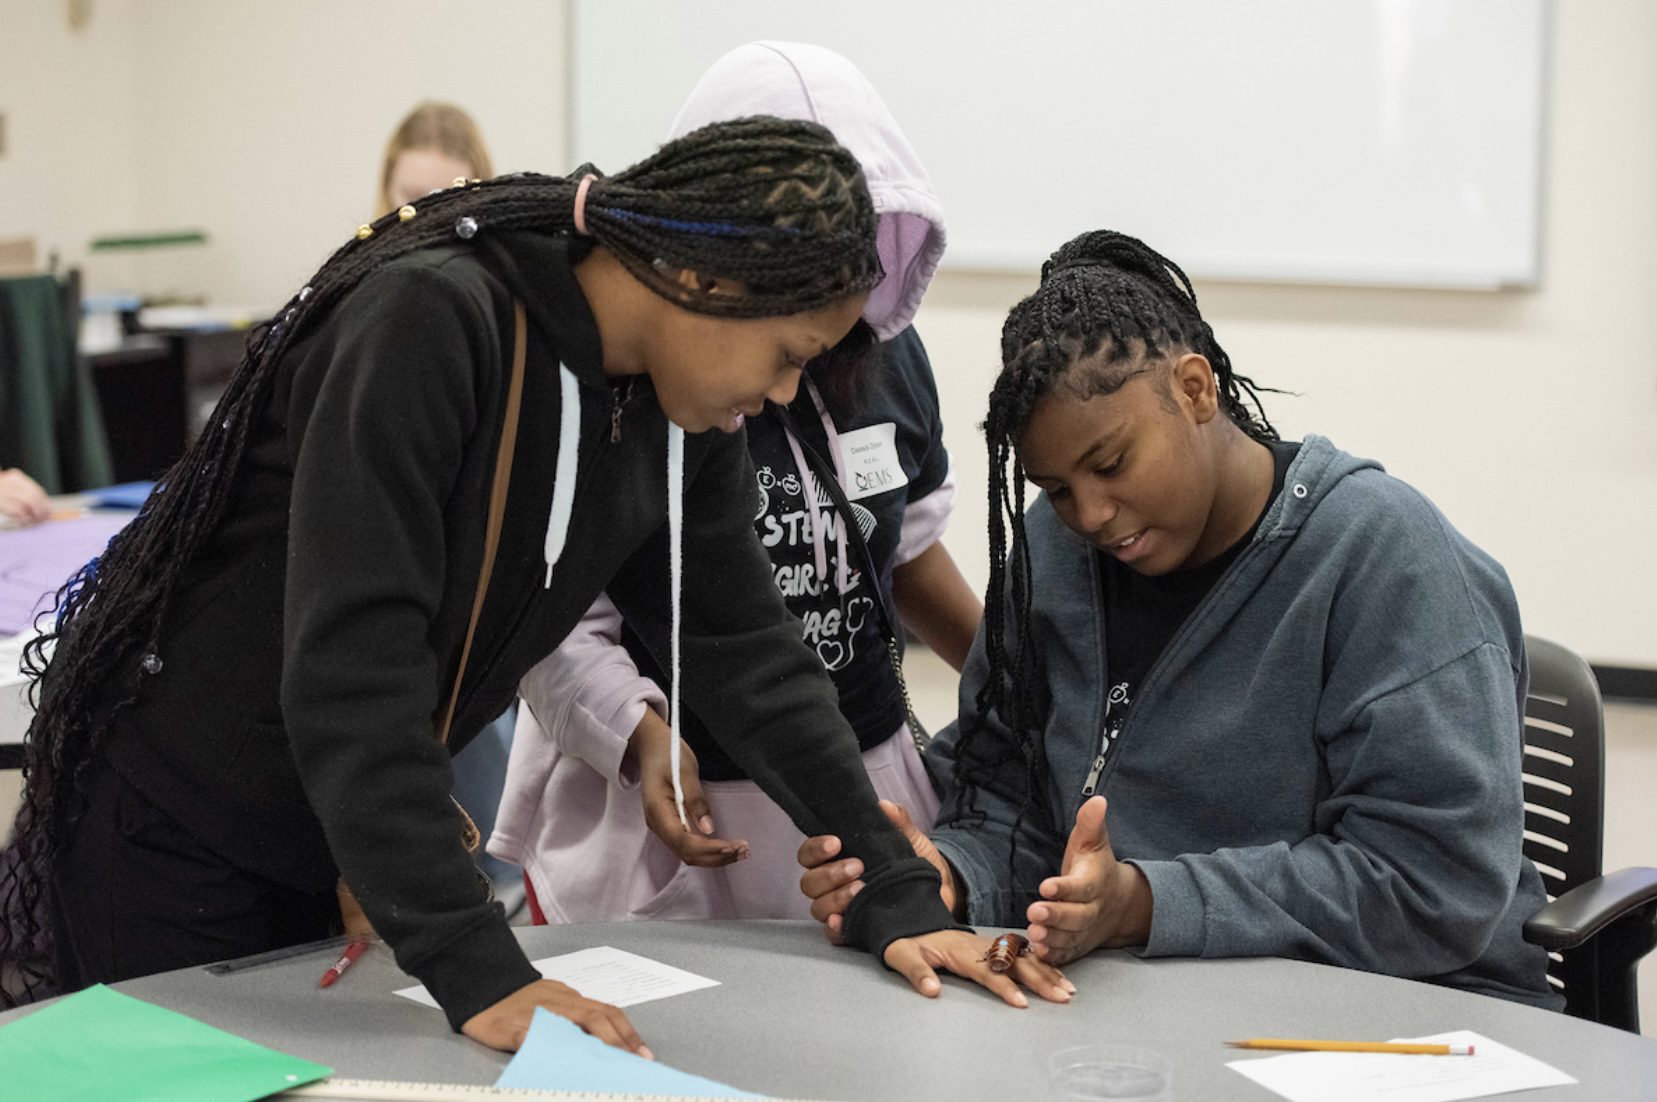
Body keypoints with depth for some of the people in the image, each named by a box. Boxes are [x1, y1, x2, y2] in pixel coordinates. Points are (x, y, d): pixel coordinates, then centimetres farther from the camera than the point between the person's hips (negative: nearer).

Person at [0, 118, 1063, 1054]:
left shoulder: (685, 415, -5)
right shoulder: (430, 321, -29)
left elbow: (747, 646, 3)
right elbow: (351, 664, -34)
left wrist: (897, 896, -2)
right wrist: (478, 972, -38)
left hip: (356, 822, 7)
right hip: (169, 817, -7)